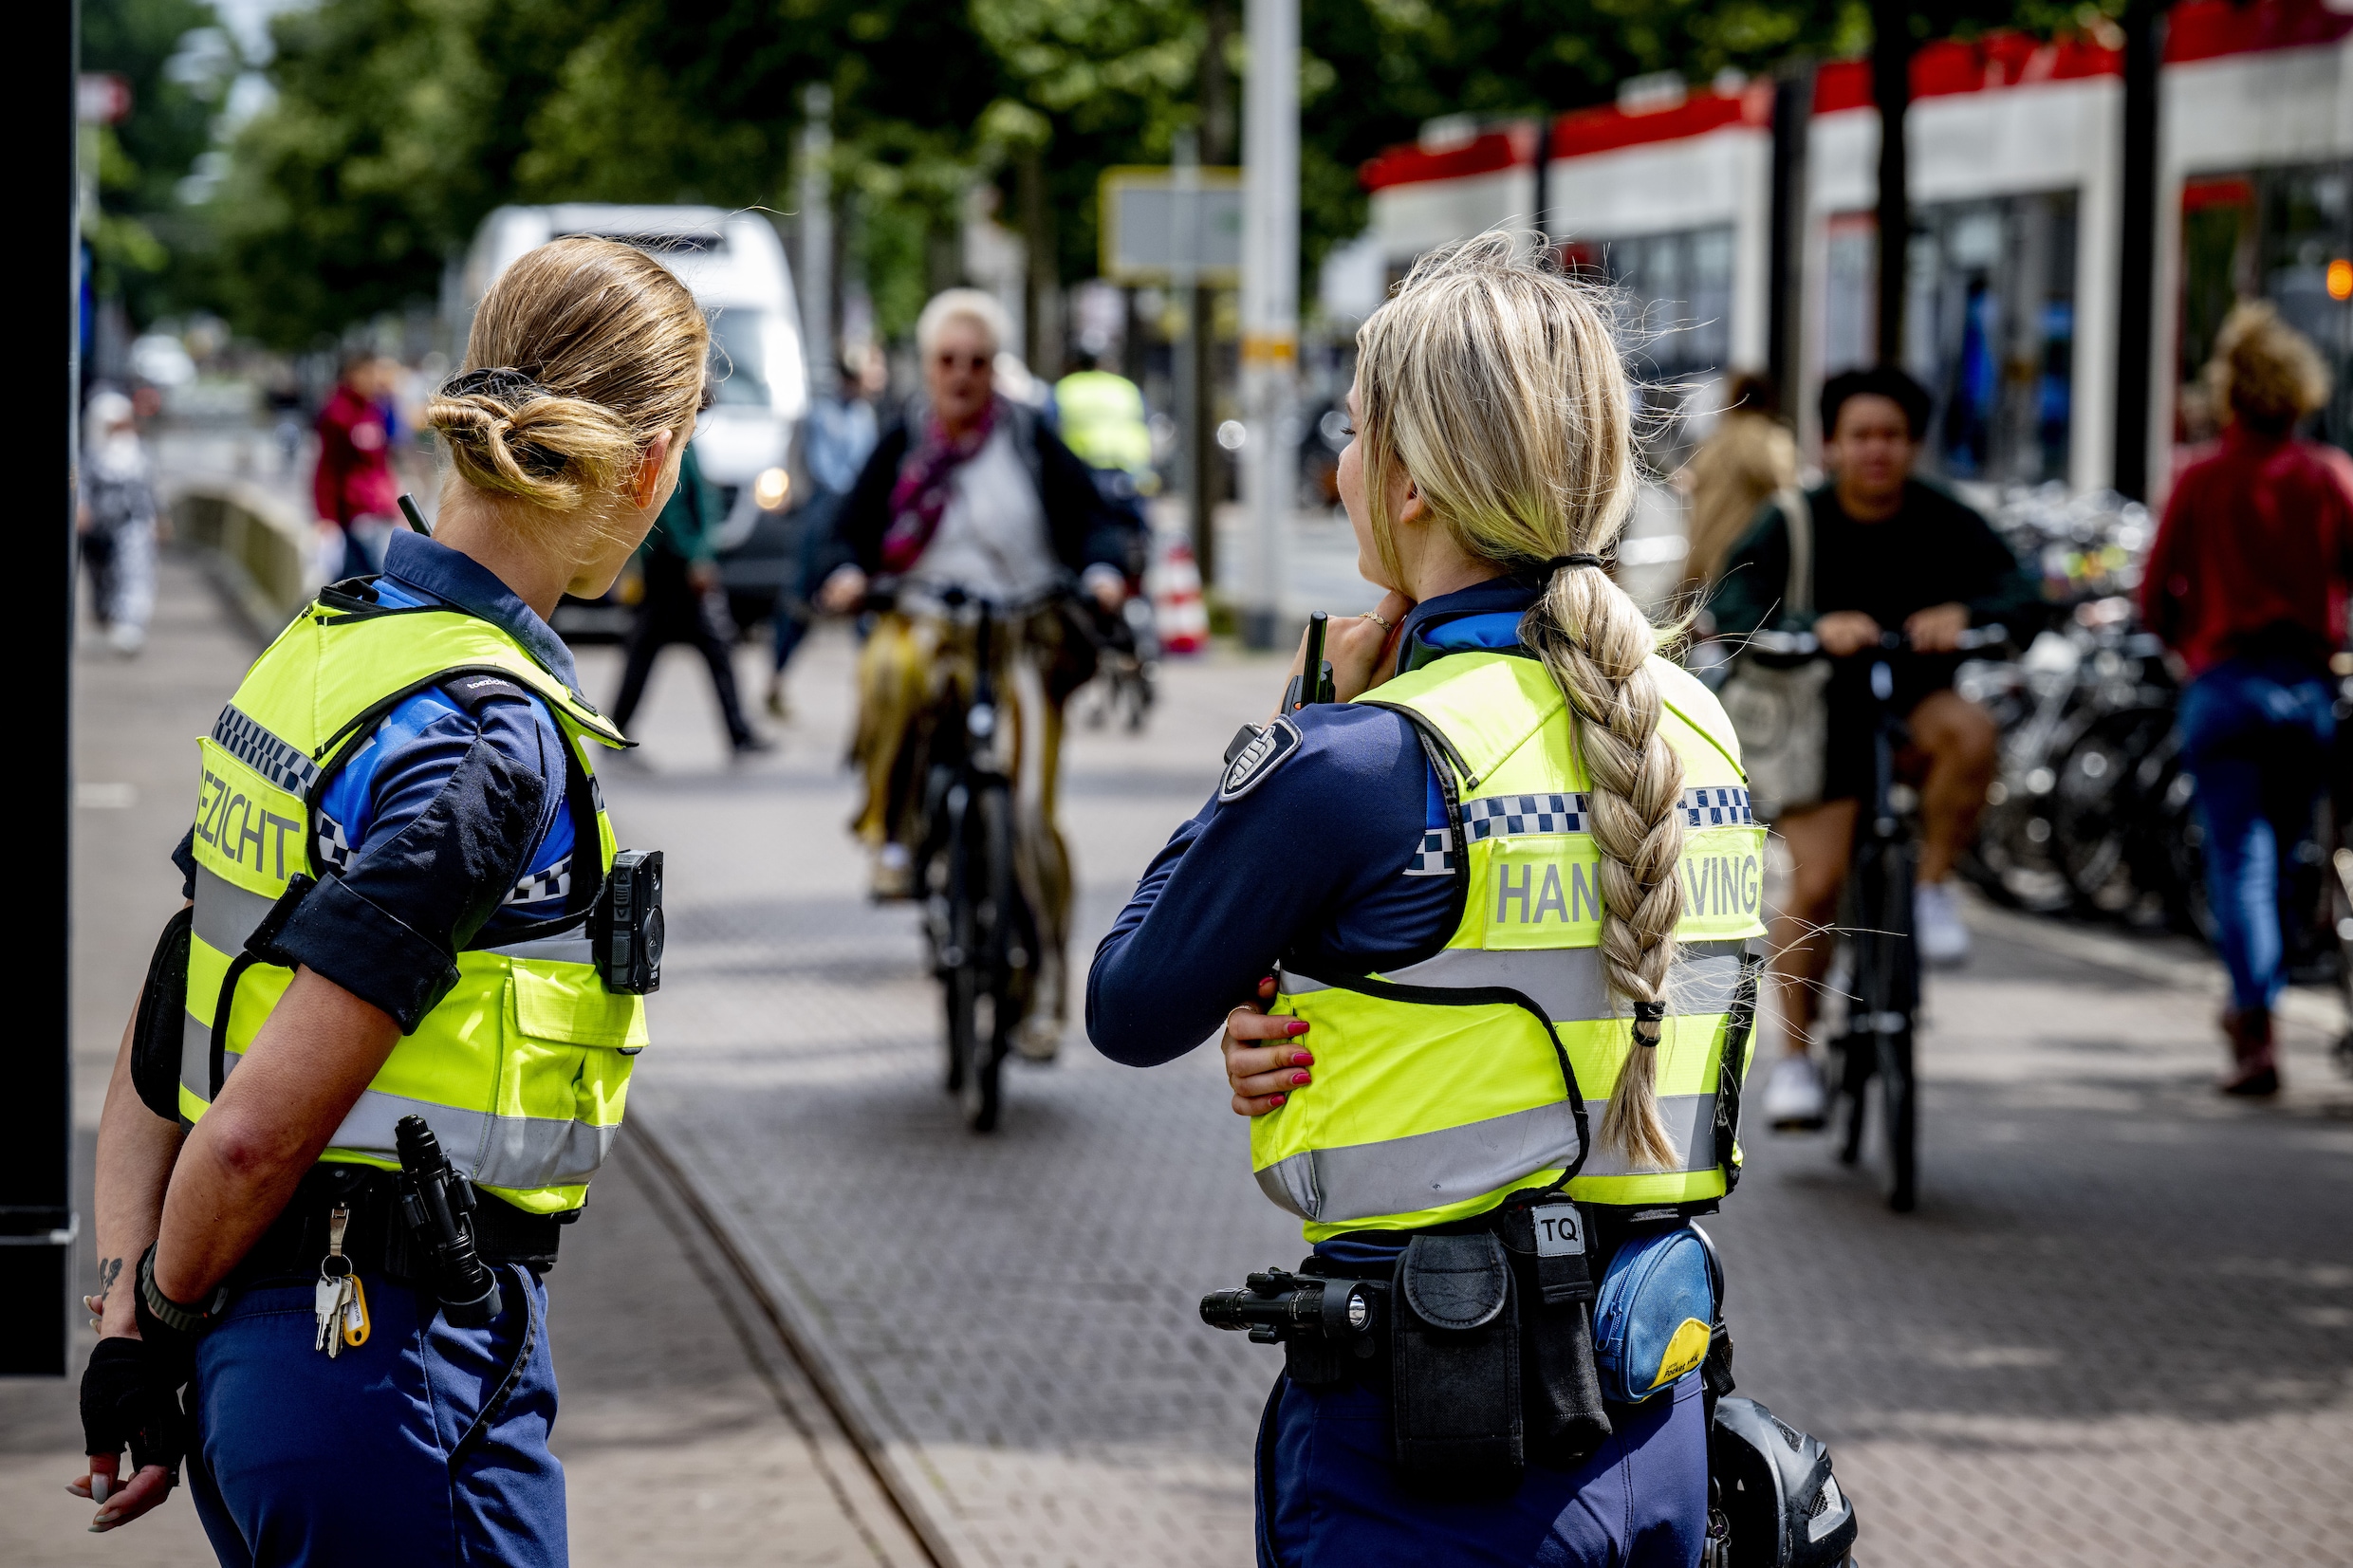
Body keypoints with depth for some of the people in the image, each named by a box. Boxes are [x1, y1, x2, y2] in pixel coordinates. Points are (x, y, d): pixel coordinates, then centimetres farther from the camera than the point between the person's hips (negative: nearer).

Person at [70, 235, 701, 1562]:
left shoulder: (328, 641, 8)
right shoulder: (491, 736, -19)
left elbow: (157, 1053, 11)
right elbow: (261, 1130, -21)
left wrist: (126, 1318, 9)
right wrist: (168, 1313, -3)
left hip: (256, 1350, 9)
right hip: (405, 1352, -9)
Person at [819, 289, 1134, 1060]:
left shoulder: (1030, 439, 3)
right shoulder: (903, 444, 7)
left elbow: (1088, 515, 2)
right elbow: (856, 527, 9)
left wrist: (1103, 569, -19)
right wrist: (848, 573, -13)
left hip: (1023, 640, -1)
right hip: (928, 623, 1)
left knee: (1031, 816, -12)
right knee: (890, 673, -37)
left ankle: (1043, 993, -3)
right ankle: (893, 835, -17)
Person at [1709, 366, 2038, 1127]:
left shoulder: (1945, 522, -3)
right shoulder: (1793, 523, -7)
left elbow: (2021, 592, -13)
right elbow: (1731, 604, -21)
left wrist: (1964, 614, -36)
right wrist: (1814, 627, -41)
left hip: (1915, 706, 1)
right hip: (1822, 720, -1)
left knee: (1970, 731, -33)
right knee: (1815, 885, -13)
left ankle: (1933, 886, -11)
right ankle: (1797, 1057, 2)